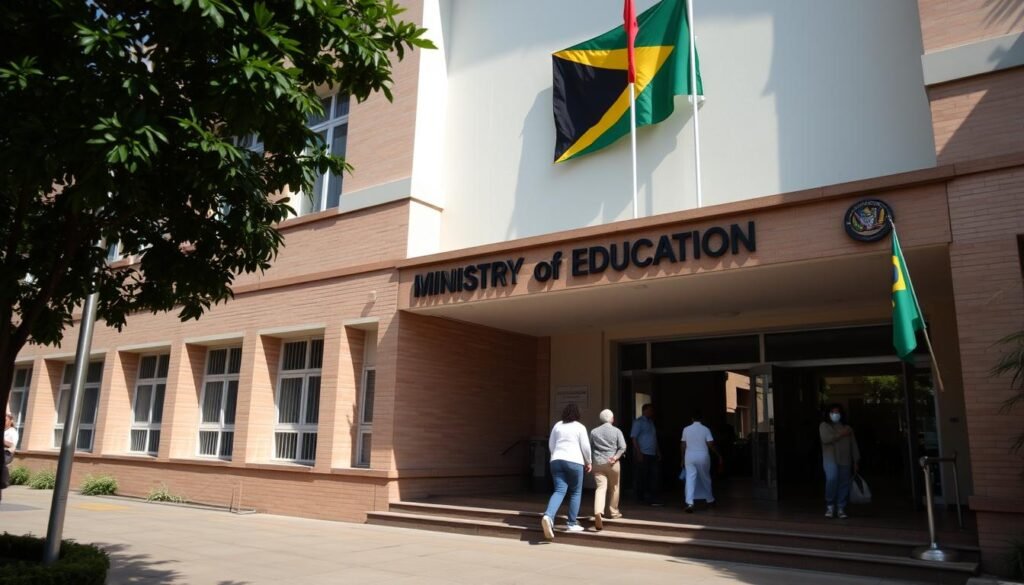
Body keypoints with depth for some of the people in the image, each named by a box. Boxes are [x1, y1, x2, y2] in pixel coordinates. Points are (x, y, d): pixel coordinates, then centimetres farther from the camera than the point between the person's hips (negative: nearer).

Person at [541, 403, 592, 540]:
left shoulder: (557, 426, 12)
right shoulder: (580, 427, 0)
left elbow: (551, 445, 16)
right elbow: (585, 447, -1)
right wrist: (588, 462, 13)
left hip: (556, 461, 4)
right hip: (574, 461, -3)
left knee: (559, 491, -1)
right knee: (575, 493, 10)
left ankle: (548, 516, -25)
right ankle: (572, 523, 11)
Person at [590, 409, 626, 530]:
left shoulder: (594, 432, 6)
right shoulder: (617, 431, 1)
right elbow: (622, 447, -10)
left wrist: (589, 461, 18)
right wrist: (616, 457, -10)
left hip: (598, 463, 1)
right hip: (612, 463, -1)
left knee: (600, 488, -6)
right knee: (614, 488, 17)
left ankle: (598, 512, -27)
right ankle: (613, 512, 30)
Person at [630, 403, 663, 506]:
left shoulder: (651, 422, 18)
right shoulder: (638, 422, -4)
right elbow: (634, 438, -9)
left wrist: (658, 452, 15)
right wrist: (639, 453, -16)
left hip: (653, 454, 7)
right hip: (643, 454, -7)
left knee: (653, 476, 2)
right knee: (642, 477, 0)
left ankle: (653, 498, 4)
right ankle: (641, 498, 9)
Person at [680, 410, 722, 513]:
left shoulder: (686, 429, 1)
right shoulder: (705, 429, -5)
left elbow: (683, 446, 4)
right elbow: (711, 445, -7)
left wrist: (683, 459, 13)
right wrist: (719, 456, 5)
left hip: (690, 456, 1)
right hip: (703, 456, -1)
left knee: (690, 479, -5)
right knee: (705, 479, 18)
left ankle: (689, 503, -19)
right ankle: (710, 500, 35)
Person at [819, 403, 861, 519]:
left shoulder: (847, 428, 17)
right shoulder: (824, 425, 7)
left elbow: (853, 445, 14)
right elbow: (825, 439, -12)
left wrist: (856, 461, 7)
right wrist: (841, 434, -11)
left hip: (845, 461, 4)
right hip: (830, 459, -4)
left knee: (844, 484, -1)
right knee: (832, 479, -22)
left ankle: (841, 508, 8)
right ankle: (830, 505, -8)